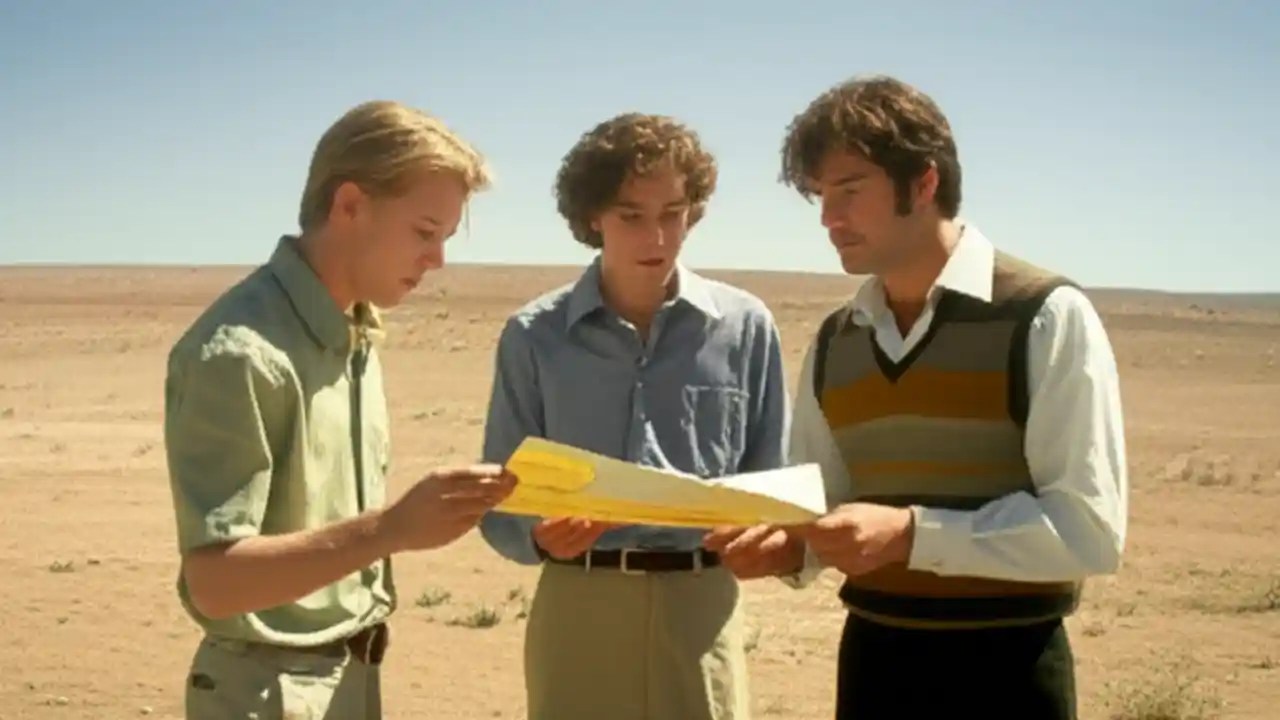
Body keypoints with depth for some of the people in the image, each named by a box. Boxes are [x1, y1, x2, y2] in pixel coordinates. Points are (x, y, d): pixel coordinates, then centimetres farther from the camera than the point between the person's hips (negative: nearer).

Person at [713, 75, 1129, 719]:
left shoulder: (1047, 317, -11)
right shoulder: (832, 344, 7)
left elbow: (1089, 526, -16)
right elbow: (826, 508, 11)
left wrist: (912, 533, -25)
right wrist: (789, 544, -11)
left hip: (1005, 668, -5)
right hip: (873, 661, 5)